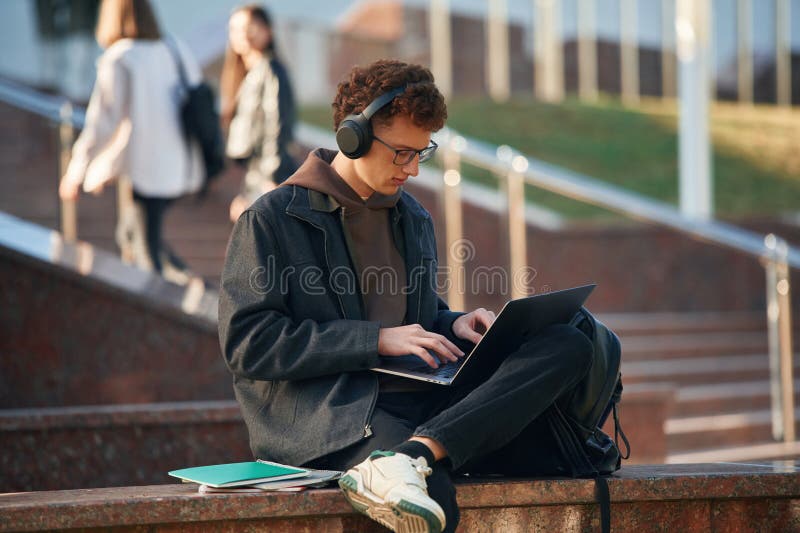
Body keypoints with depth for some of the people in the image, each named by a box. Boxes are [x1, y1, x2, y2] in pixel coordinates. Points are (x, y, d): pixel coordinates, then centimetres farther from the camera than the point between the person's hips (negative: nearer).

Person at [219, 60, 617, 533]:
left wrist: (452, 325, 7)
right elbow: (246, 341, -7)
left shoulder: (412, 218, 24)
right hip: (332, 414, -9)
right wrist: (376, 339, -11)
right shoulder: (273, 219, 2)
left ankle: (409, 457, -35)